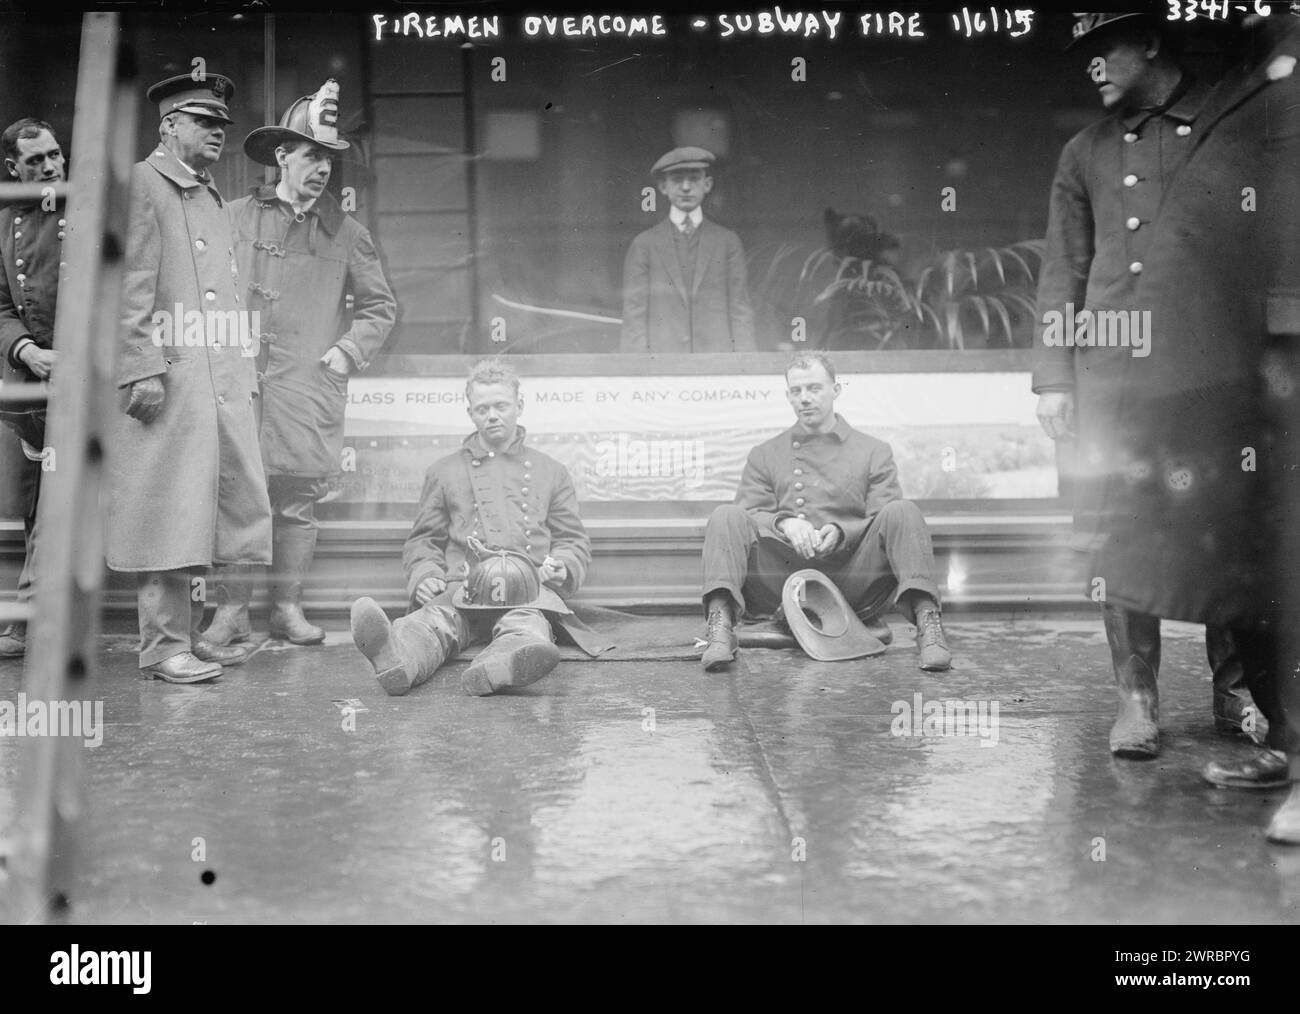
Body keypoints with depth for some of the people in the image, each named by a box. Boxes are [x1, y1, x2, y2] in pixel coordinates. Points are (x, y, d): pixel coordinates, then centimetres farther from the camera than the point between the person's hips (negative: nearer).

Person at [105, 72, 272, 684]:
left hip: (222, 383, 8)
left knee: (207, 511, 8)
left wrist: (246, 375, 18)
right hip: (168, 381, -8)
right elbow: (129, 287, -11)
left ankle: (188, 633, 16)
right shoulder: (141, 185, -2)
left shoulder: (213, 200, 24)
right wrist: (142, 369, -19)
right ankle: (163, 647, -1)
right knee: (170, 513, -6)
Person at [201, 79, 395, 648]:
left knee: (298, 504, 3)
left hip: (311, 388, 1)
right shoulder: (237, 218, 7)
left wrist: (347, 352, 3)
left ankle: (288, 608, 14)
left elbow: (379, 306, 15)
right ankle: (231, 611, 4)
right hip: (242, 383, -1)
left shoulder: (345, 232, 9)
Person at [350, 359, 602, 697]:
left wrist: (561, 566, 0)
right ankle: (395, 660, -70)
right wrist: (424, 576, 3)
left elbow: (574, 542, 25)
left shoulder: (551, 472, 26)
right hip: (459, 590, 0)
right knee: (433, 619, -36)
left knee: (526, 625, -39)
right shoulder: (444, 471, 27)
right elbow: (423, 541, 26)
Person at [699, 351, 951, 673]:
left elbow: (884, 523, 8)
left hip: (850, 579, -1)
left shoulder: (874, 452, 18)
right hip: (782, 579, 1)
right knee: (726, 517, -23)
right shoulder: (764, 456, 22)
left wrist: (840, 532, -14)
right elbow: (748, 516, 9)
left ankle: (927, 624, -36)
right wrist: (783, 523, -15)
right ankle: (721, 631, -37)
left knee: (902, 513, -25)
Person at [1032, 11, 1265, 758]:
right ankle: (1138, 700, 6)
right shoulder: (1086, 154, 15)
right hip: (1109, 368, 2)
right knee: (1118, 533, -1)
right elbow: (1062, 272, 14)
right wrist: (1053, 377, 6)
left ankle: (1236, 690, 13)